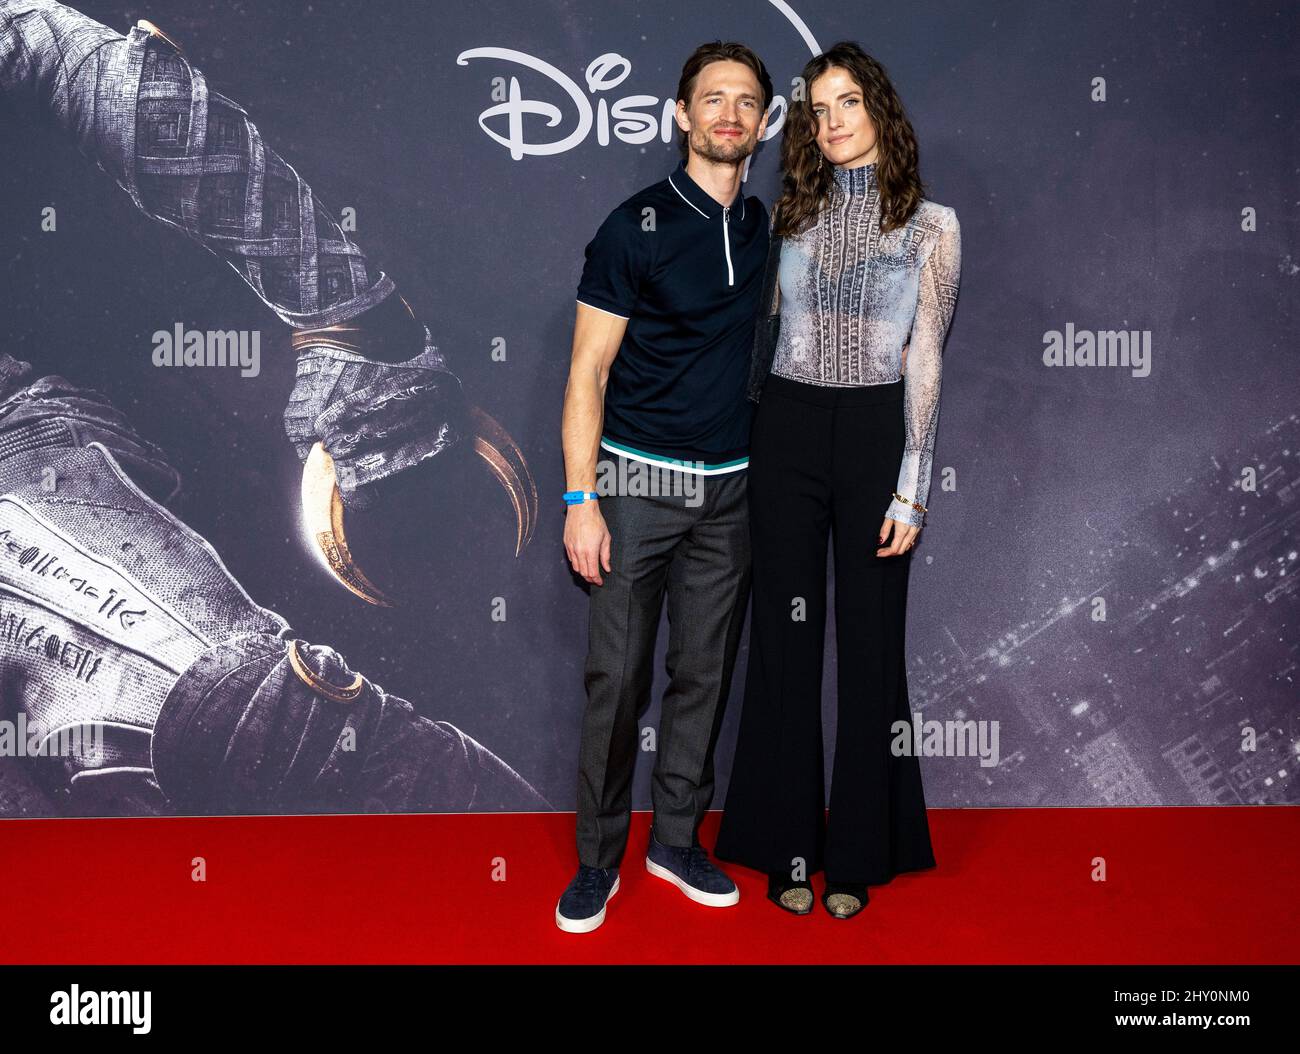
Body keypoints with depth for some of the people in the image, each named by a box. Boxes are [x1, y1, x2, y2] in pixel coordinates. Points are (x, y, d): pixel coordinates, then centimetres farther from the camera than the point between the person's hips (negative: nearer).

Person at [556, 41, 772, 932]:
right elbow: (589, 370, -7)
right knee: (617, 678, -2)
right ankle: (599, 860, 14)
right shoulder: (637, 226, -5)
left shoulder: (768, 232, 10)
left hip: (730, 490, 4)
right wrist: (581, 500, -13)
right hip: (639, 481, -4)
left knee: (704, 673, 9)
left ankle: (678, 839, 25)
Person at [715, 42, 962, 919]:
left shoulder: (930, 224, 2)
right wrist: (745, 437, 8)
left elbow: (924, 359, -3)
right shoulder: (792, 215, 9)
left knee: (870, 638, 3)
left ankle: (858, 852, 18)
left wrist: (911, 487, -8)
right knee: (786, 635, 5)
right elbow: (765, 332, 13)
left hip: (875, 433, -2)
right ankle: (789, 846, 18)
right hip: (787, 431, 2)